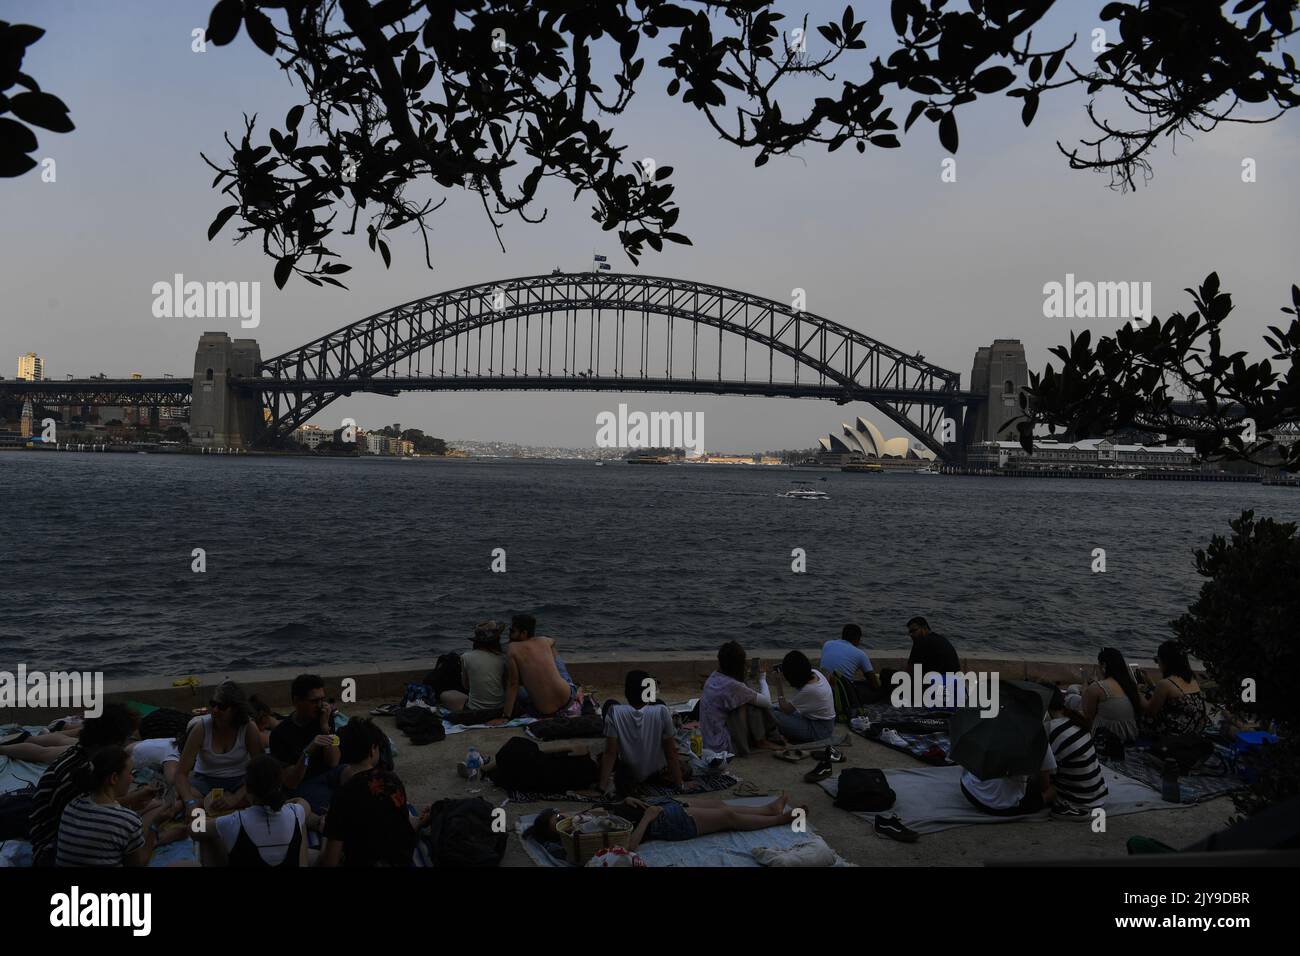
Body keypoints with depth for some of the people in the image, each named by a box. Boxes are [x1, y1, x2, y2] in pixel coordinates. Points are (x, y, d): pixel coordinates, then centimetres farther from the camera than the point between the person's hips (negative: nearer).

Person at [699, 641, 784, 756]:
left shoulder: (713, 677, 3)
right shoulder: (732, 686, -23)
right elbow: (767, 702, -13)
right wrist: (762, 679, 3)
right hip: (724, 746, -9)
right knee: (753, 703, -9)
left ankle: (774, 736, 20)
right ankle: (761, 742, 6)